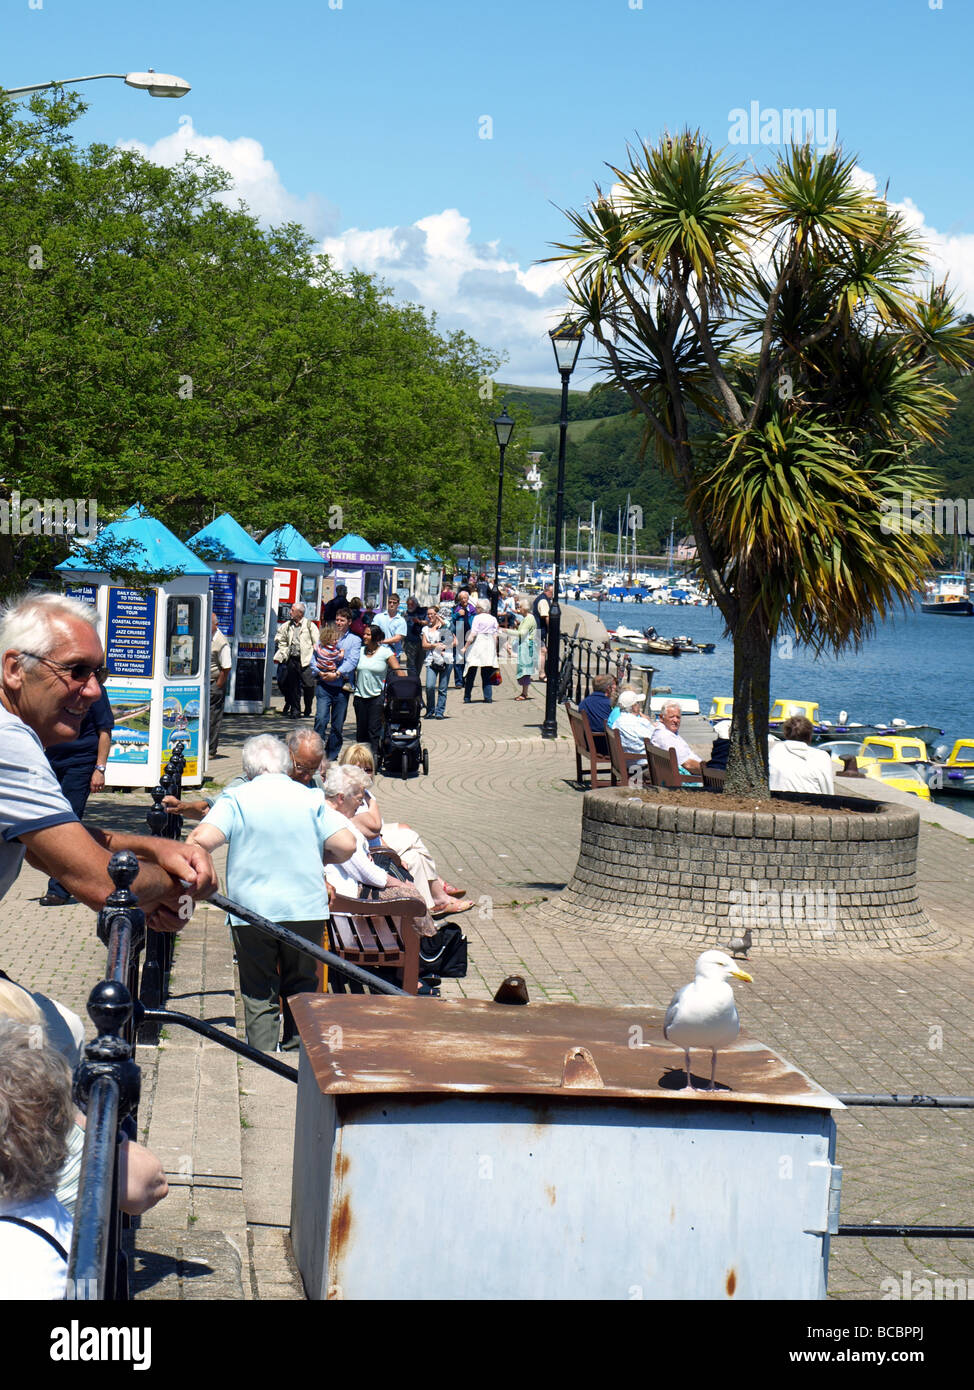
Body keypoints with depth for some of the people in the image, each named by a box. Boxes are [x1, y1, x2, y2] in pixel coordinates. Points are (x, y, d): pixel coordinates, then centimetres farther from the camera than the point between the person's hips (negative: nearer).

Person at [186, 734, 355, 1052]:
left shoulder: (236, 799, -3)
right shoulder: (311, 798, 3)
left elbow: (203, 839, -17)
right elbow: (346, 845, -4)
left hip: (252, 910, -2)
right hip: (307, 909, 2)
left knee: (259, 996, 8)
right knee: (302, 990, 18)